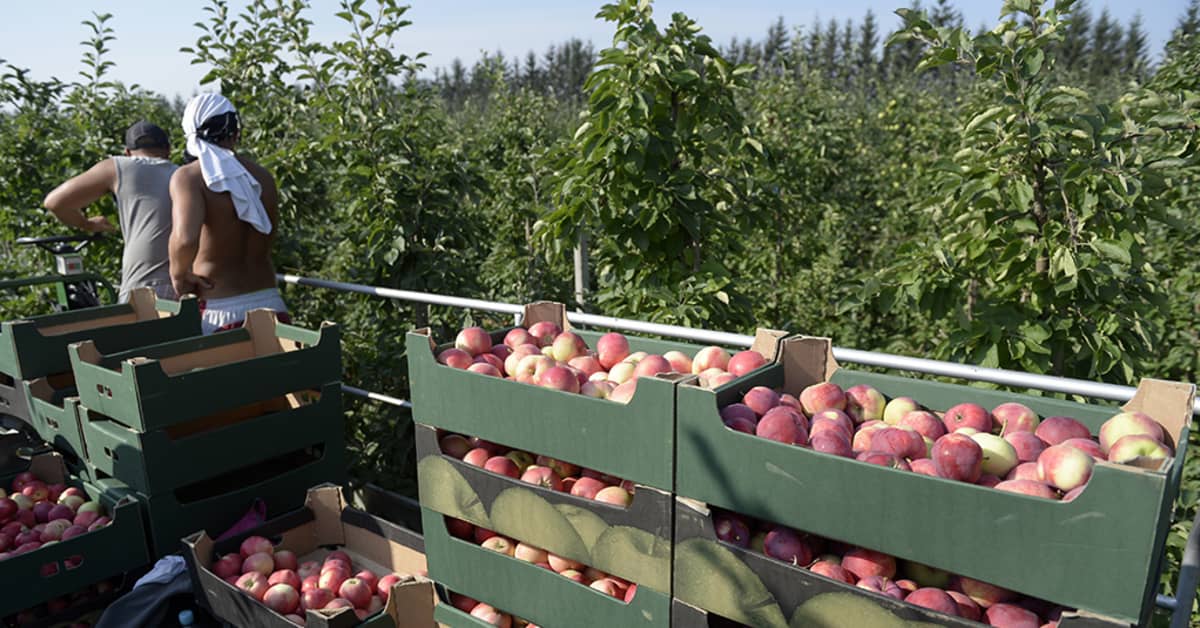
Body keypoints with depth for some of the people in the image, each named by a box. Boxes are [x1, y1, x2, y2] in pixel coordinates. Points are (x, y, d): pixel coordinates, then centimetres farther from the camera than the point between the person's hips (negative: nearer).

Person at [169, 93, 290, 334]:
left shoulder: (188, 177, -7)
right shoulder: (263, 177, 6)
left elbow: (185, 238, -24)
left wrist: (178, 274, -6)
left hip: (218, 314, -4)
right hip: (270, 306, 4)